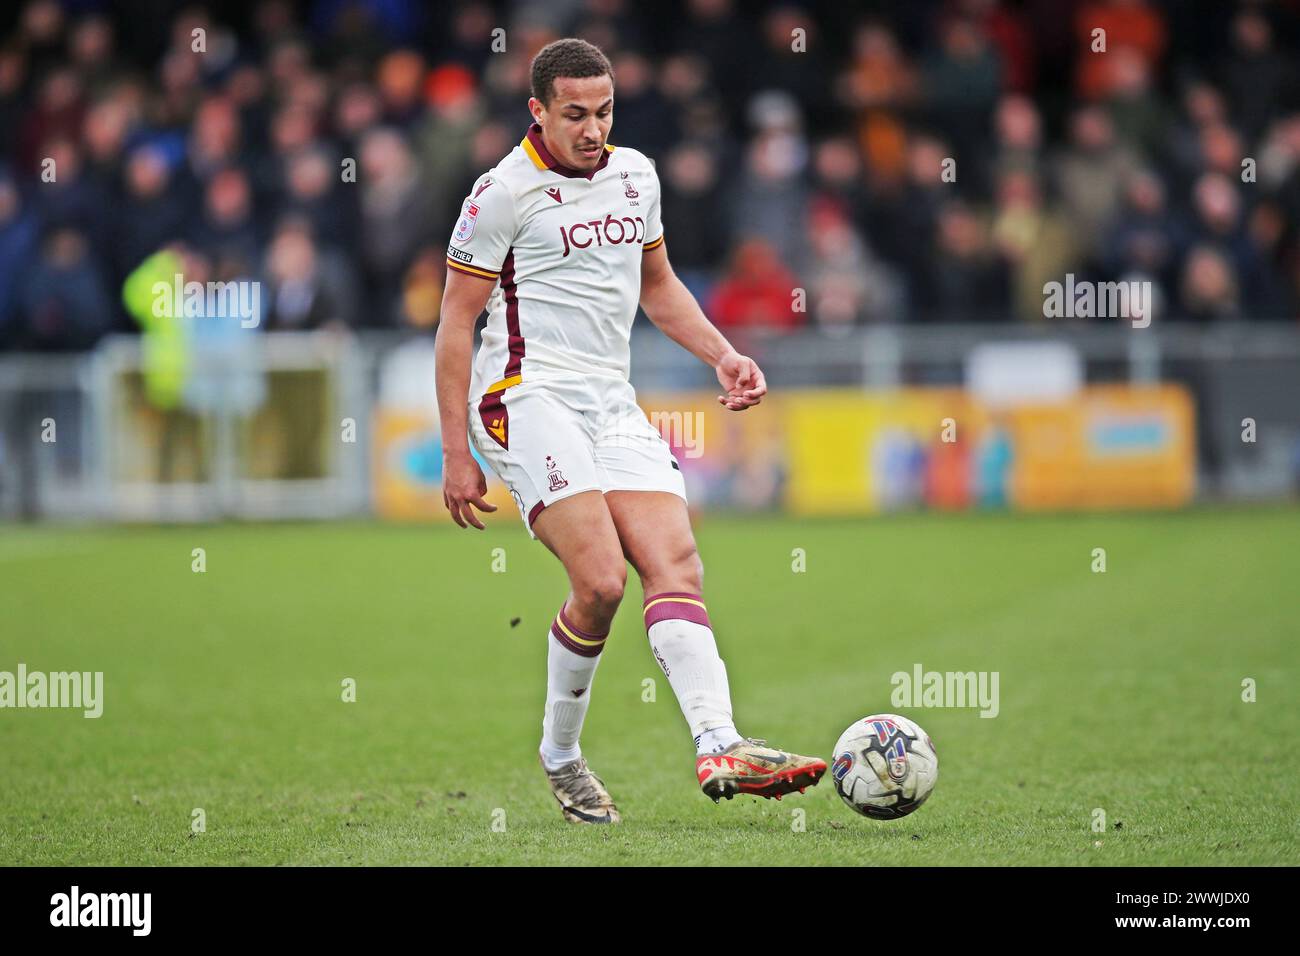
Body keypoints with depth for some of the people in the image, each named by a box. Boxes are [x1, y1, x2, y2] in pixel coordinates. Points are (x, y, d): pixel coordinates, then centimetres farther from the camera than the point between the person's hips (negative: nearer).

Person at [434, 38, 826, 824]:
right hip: (530, 397, -6)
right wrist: (457, 455, -8)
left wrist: (722, 355, 12)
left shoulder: (635, 175, 13)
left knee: (676, 565, -11)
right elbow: (457, 324, -4)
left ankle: (719, 746, -23)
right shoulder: (504, 191, -6)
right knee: (600, 581, -19)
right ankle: (561, 755, 0)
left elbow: (656, 284, 28)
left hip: (613, 404, 6)